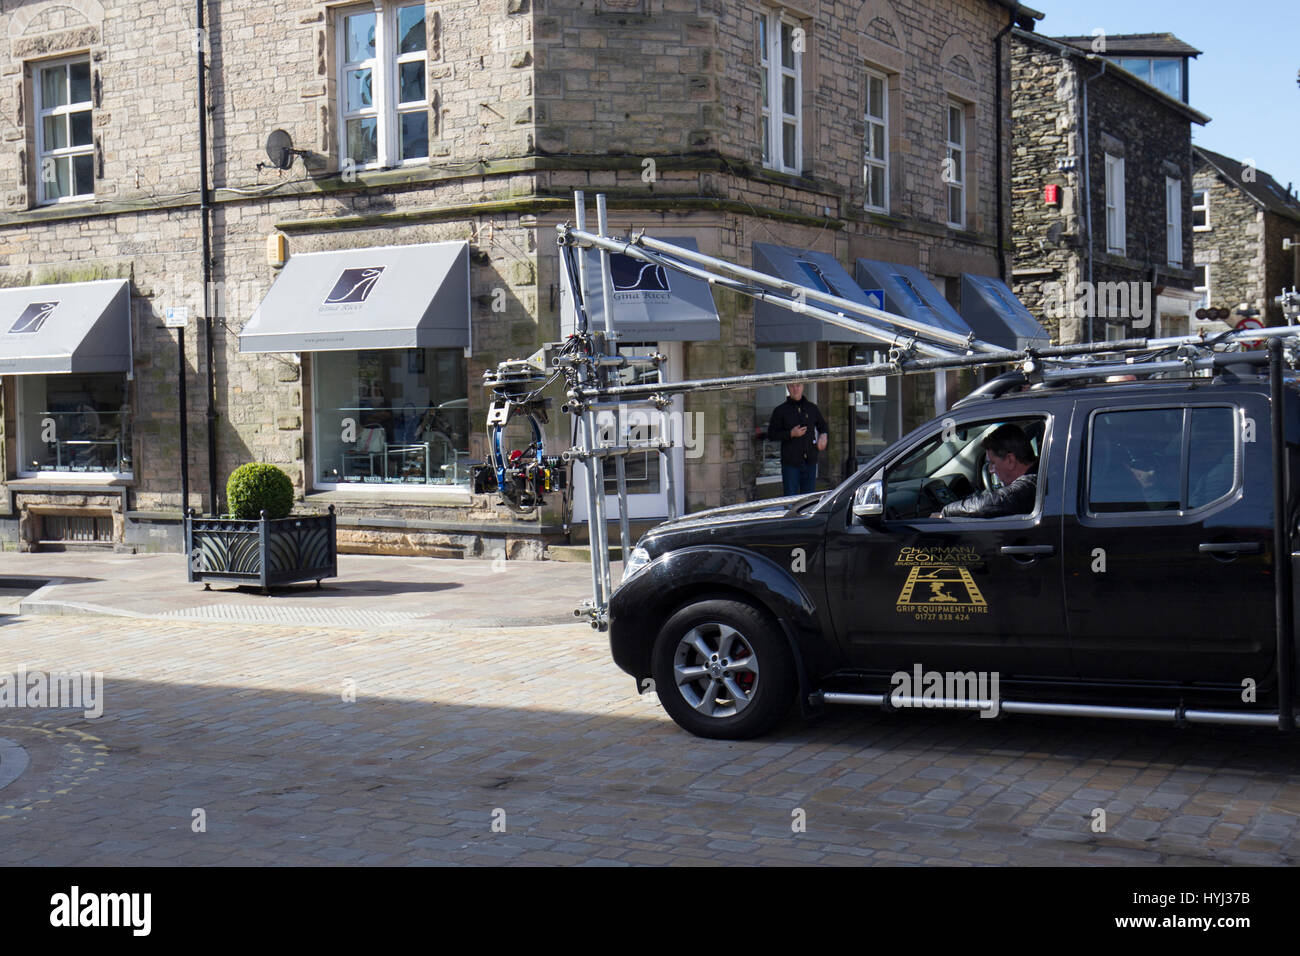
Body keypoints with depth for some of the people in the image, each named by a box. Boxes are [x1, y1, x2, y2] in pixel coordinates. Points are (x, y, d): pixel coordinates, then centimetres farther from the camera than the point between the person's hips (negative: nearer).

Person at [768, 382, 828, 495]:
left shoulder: (812, 408, 11)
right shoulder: (780, 410, 1)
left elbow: (822, 425, 27)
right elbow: (771, 435, -2)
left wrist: (823, 435, 6)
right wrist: (791, 434, -13)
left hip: (810, 461, 3)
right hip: (790, 463, -3)